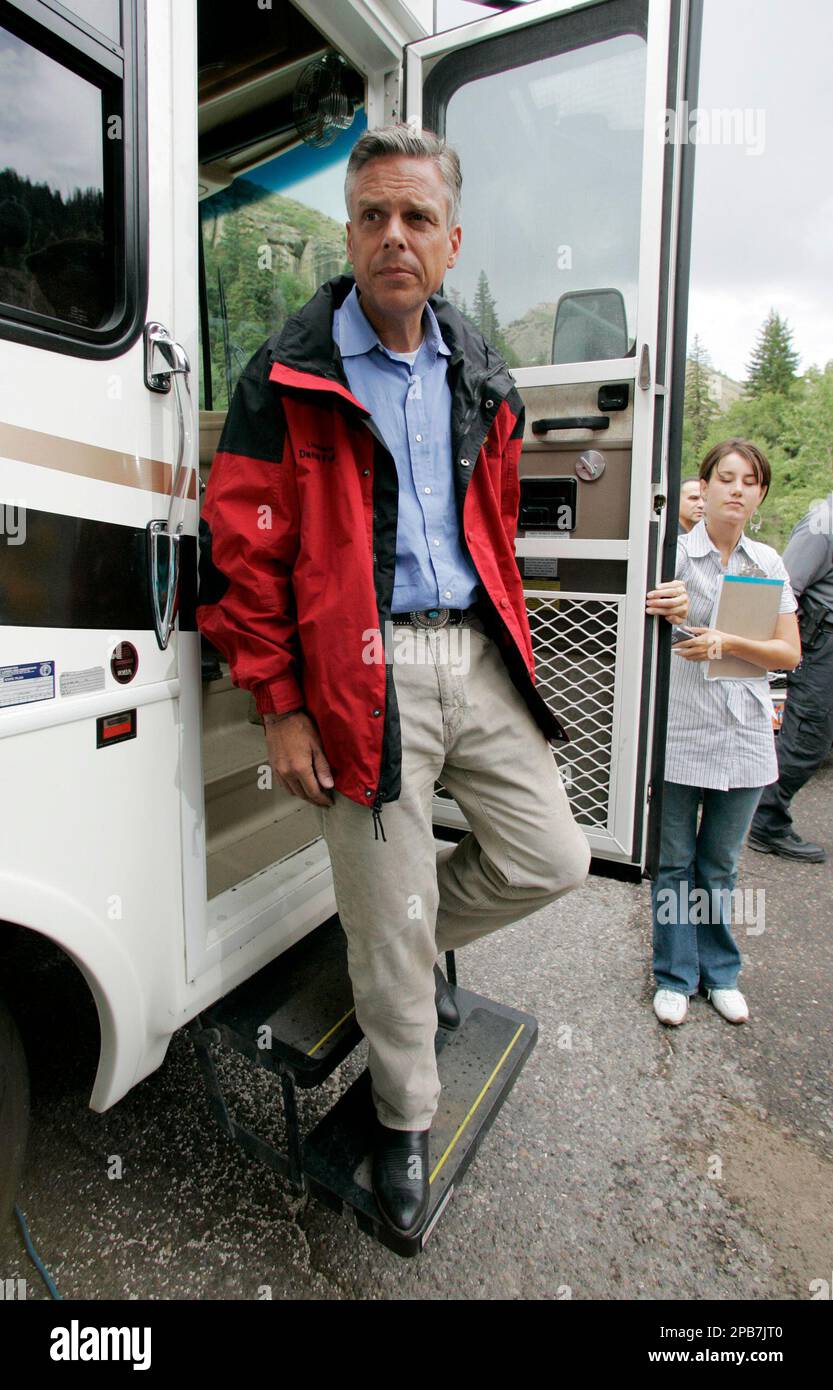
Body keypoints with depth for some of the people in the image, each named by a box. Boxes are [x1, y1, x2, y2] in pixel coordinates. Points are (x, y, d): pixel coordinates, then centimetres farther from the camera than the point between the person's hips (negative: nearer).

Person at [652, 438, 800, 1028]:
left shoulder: (768, 562, 7)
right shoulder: (675, 552, -3)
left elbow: (790, 653, 2)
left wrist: (729, 642, -14)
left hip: (745, 735, 3)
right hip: (680, 731, -3)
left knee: (720, 866, 16)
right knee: (675, 863, 8)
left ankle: (720, 973, 32)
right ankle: (676, 976, 25)